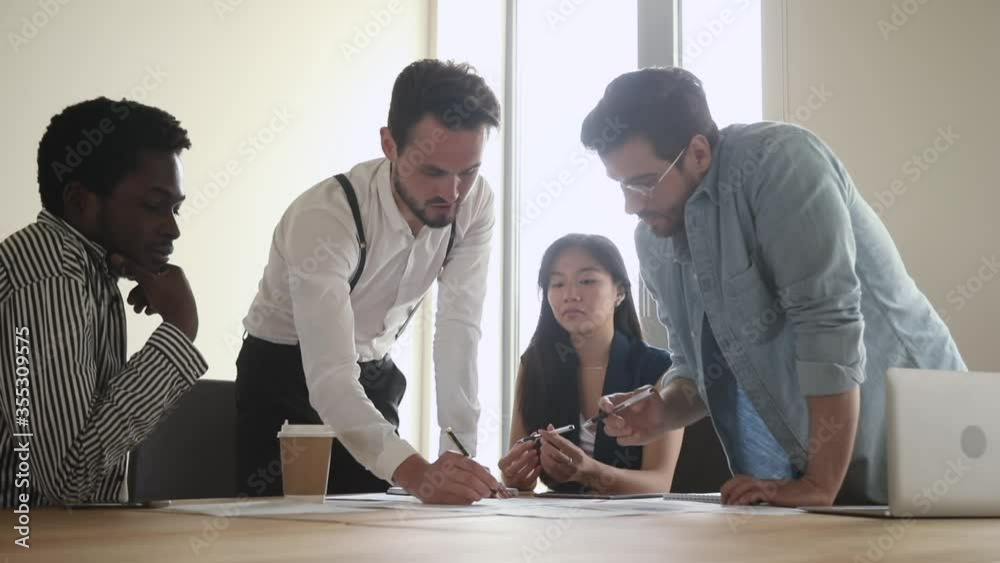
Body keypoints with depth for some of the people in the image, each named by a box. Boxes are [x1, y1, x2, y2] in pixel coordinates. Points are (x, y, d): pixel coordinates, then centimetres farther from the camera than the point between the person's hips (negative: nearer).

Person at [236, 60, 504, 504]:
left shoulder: (476, 203, -16)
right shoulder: (325, 216, -33)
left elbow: (459, 330, -16)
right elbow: (330, 380, -41)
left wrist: (462, 457, -25)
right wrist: (416, 472, -55)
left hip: (374, 374, 4)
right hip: (288, 374, -4)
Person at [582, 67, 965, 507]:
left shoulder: (777, 162, -21)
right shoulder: (652, 240, 2)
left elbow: (829, 320, -28)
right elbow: (695, 366, 13)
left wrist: (820, 486, -29)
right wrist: (661, 412, -10)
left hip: (903, 443, -6)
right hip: (800, 459, 6)